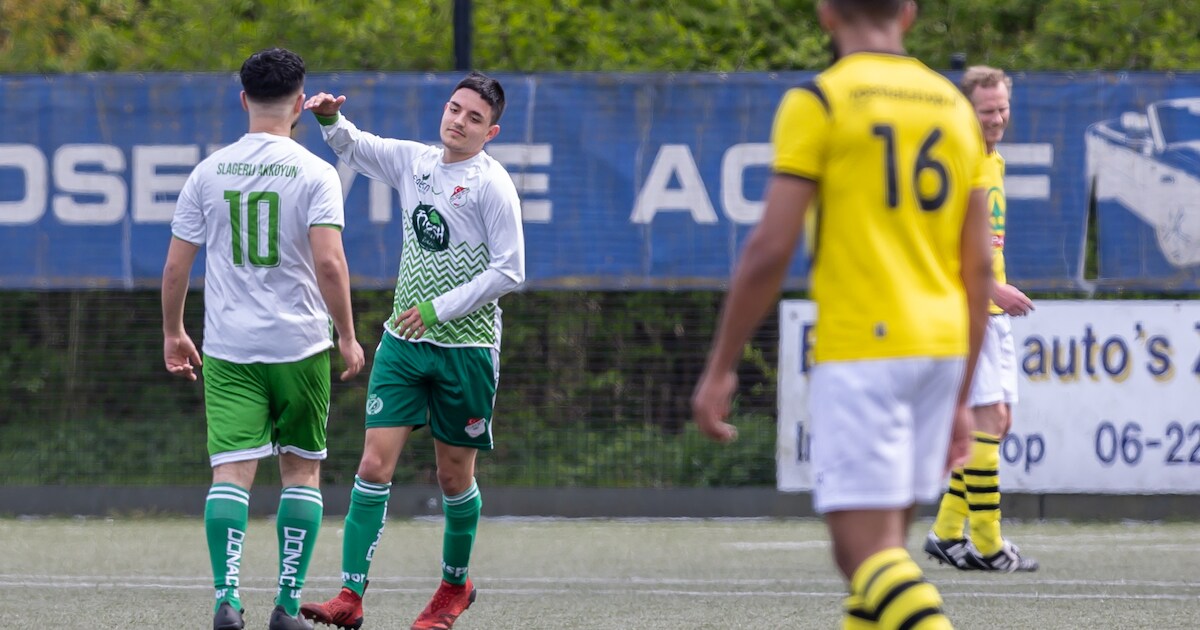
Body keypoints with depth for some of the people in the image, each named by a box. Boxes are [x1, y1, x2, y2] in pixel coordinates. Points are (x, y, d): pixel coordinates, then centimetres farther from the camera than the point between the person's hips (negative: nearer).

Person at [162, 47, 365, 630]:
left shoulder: (208, 173, 4)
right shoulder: (314, 173, -6)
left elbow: (175, 265, 6)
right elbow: (328, 262, -15)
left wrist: (173, 333, 19)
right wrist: (347, 337, -5)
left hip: (228, 349, 1)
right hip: (300, 343, -1)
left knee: (231, 471, -3)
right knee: (302, 470, 12)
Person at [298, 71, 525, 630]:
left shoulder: (492, 184, -10)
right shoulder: (413, 160, 6)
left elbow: (509, 271, -12)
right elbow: (353, 146, 21)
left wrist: (439, 309, -16)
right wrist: (331, 118, -2)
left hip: (466, 347, -4)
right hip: (403, 341, 4)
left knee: (454, 477, 6)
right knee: (374, 463, -7)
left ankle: (455, 585, 29)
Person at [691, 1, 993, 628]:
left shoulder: (817, 102, -5)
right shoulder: (954, 107, 13)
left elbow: (770, 250, -10)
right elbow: (979, 268, 13)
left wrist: (719, 368, -2)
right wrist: (960, 396, 19)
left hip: (860, 347, -6)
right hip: (942, 344, 6)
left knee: (865, 550, -10)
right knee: (881, 547, 14)